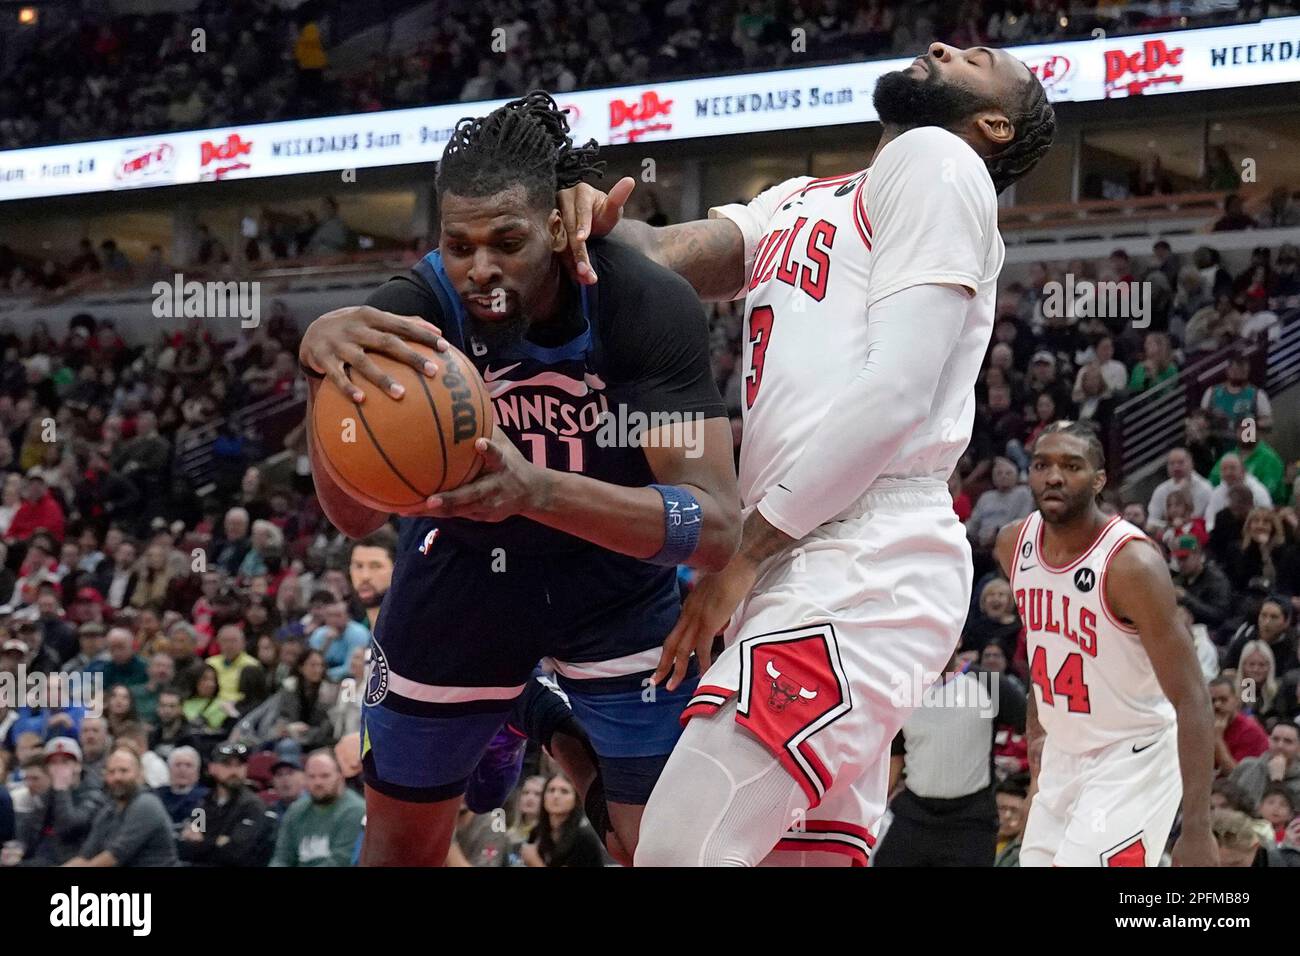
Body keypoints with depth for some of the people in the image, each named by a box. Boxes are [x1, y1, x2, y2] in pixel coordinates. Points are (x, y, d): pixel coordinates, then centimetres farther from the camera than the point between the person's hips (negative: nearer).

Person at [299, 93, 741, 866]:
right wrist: (324, 361, -61)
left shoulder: (650, 305, -30)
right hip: (463, 564, 1)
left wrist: (539, 490, -56)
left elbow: (717, 526, -38)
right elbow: (356, 513, -40)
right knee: (402, 844, 12)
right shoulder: (416, 310, -28)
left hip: (616, 571, -1)